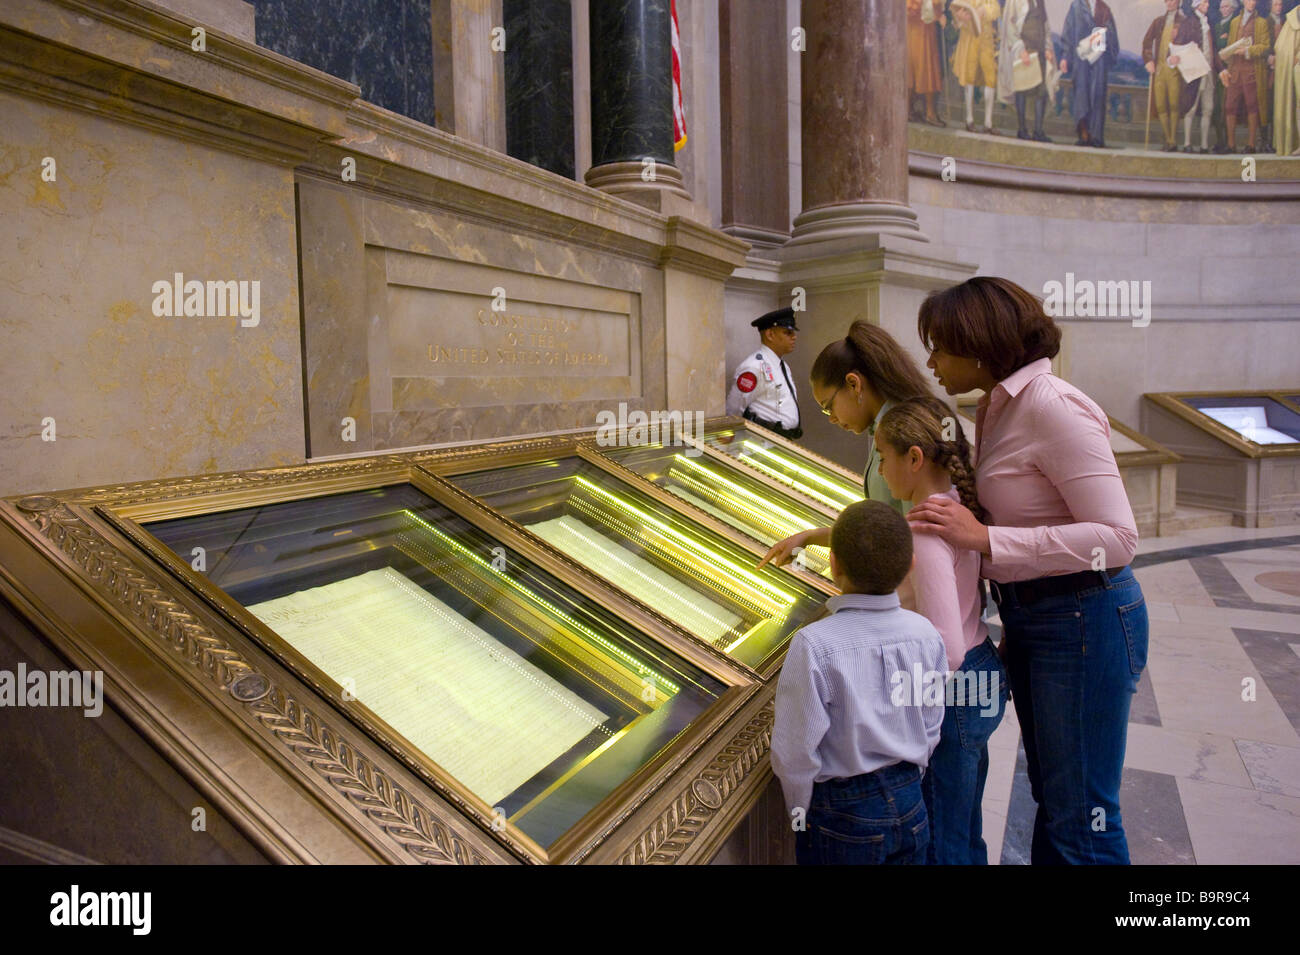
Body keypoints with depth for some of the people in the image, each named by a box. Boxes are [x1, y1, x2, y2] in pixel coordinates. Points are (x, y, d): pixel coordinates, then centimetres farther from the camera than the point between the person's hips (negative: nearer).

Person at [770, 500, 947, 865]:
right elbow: (930, 729, 3)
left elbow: (796, 751, -18)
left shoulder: (813, 646, -24)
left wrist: (801, 813, -1)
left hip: (843, 817, -4)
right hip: (910, 806, 5)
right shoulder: (925, 634, -9)